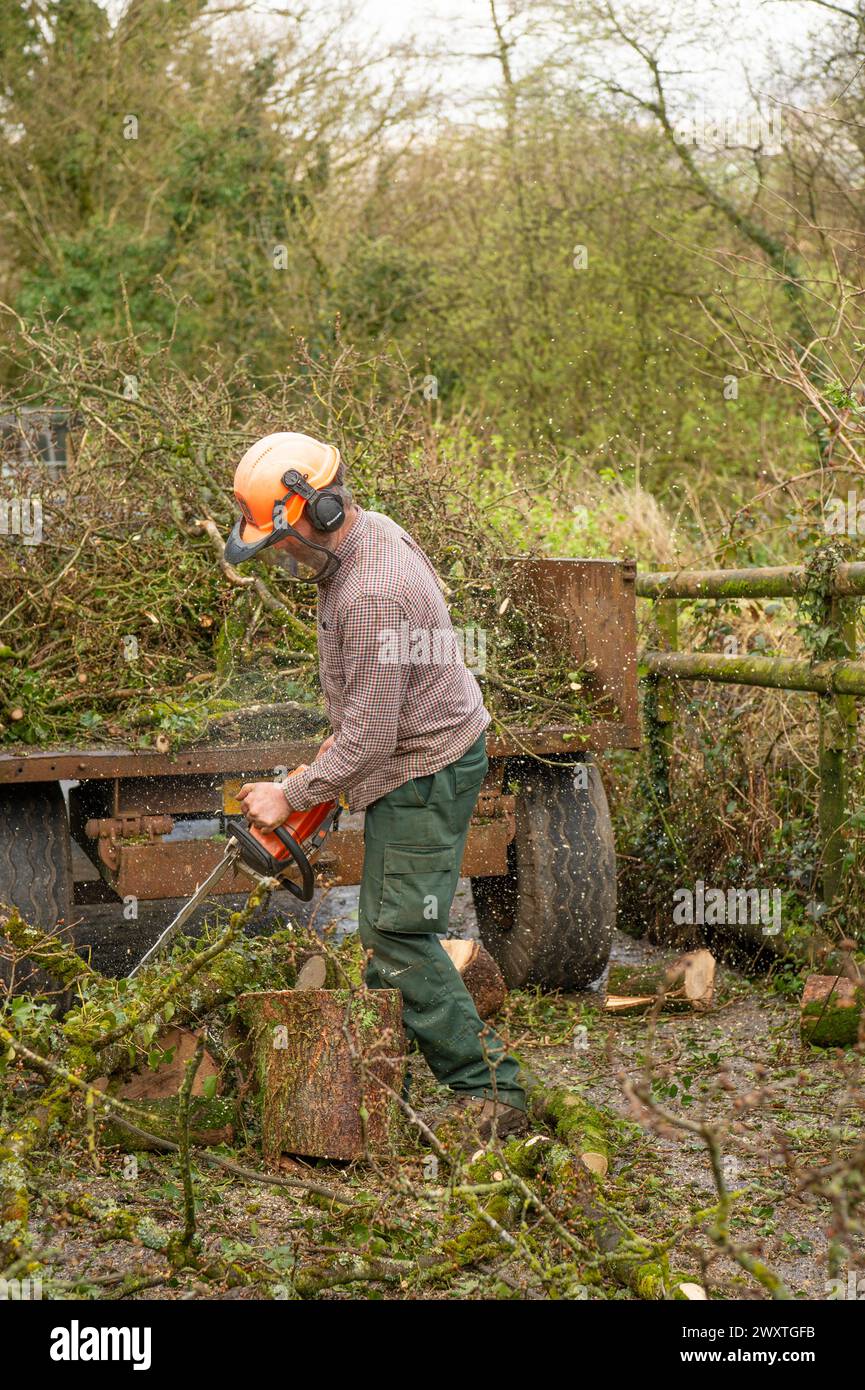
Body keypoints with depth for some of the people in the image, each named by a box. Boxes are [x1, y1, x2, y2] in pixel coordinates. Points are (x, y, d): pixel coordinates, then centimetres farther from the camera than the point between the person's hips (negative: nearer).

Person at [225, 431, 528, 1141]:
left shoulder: (372, 592, -30)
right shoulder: (368, 533, 3)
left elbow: (372, 732, -26)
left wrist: (291, 795, -16)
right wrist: (344, 735, 19)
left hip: (425, 773, -11)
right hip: (418, 751, 11)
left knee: (399, 936, -9)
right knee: (388, 928, 16)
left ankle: (492, 1093, -4)